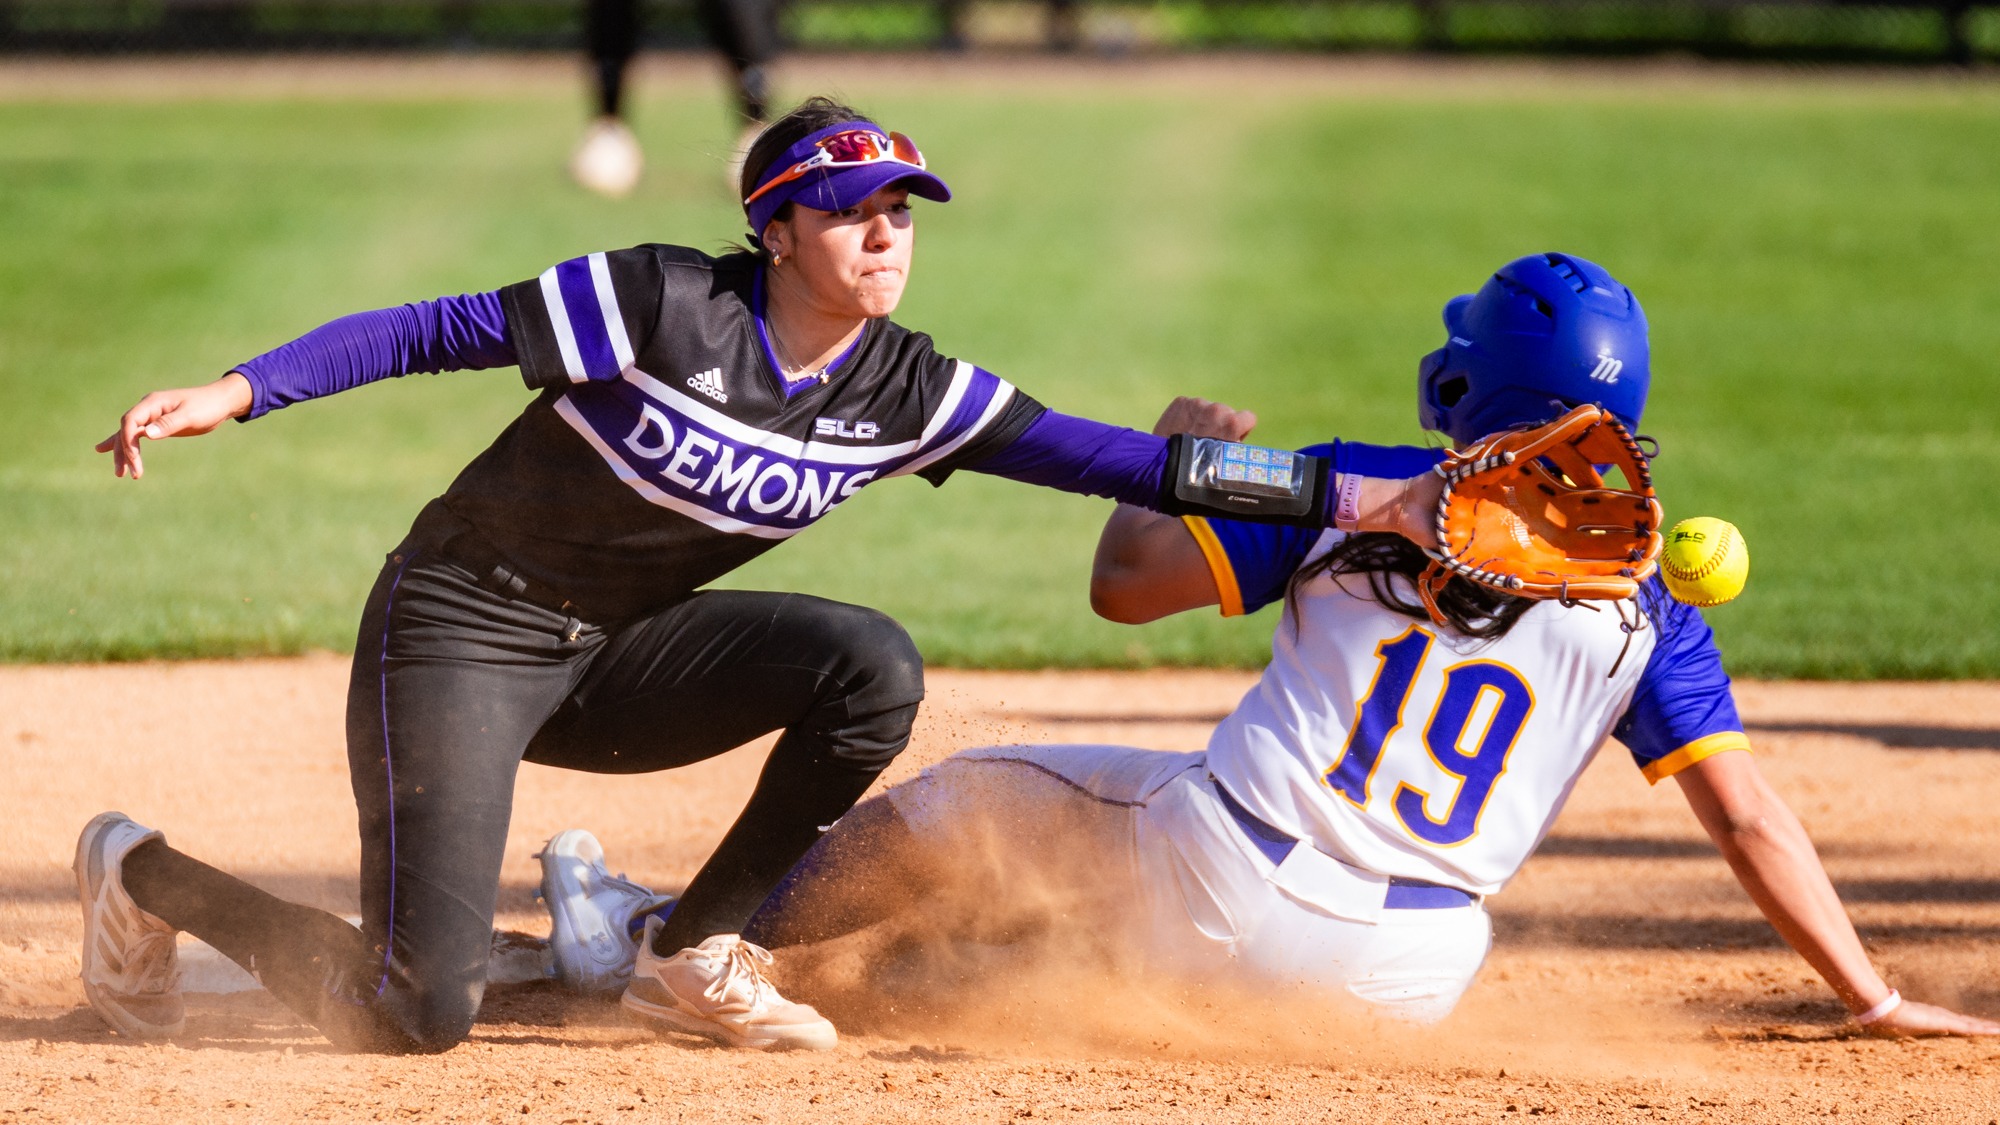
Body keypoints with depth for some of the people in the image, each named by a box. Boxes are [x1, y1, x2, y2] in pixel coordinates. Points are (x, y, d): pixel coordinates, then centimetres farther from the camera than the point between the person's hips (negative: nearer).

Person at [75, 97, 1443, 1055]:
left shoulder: (900, 389, -4)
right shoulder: (665, 303, -20)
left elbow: (1110, 459, -7)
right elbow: (431, 331, -16)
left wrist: (1336, 494, -14)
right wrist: (239, 390, -27)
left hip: (611, 659, 6)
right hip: (459, 630, -6)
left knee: (873, 667, -16)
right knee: (419, 1018, -16)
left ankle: (692, 955, 2)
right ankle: (146, 875, 12)